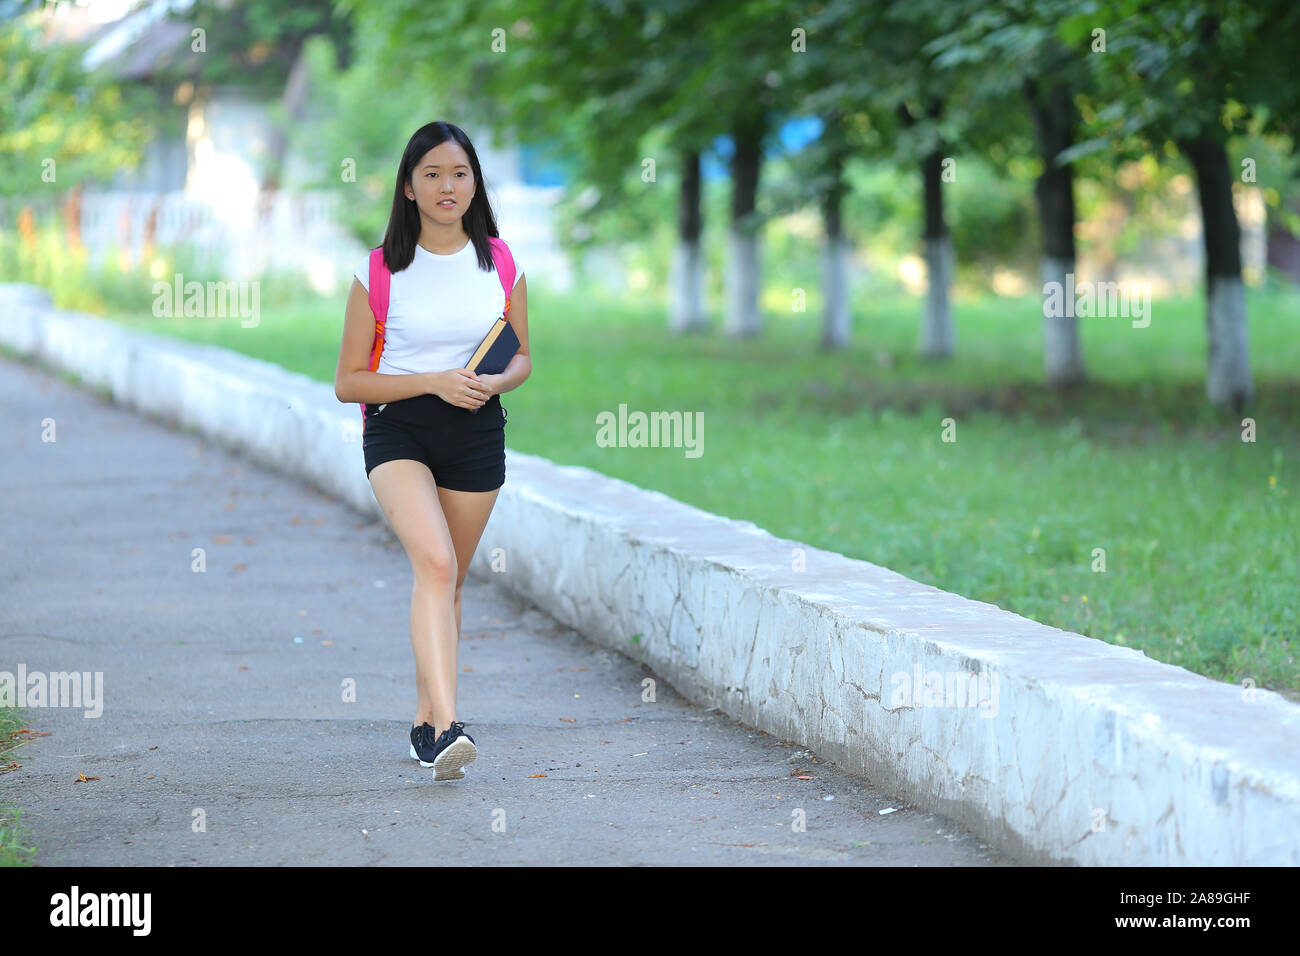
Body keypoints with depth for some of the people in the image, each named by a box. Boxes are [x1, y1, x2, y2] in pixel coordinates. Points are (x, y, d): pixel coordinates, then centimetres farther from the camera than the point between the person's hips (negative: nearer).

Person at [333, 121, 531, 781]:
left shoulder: (501, 264, 4)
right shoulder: (380, 273, -5)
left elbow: (521, 358, 15)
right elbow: (348, 382, -4)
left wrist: (496, 382, -9)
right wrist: (435, 382, -17)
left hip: (477, 435, 4)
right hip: (397, 430, -4)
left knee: (448, 580, 12)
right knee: (435, 563, -24)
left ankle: (424, 721, 30)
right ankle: (447, 727, -34)